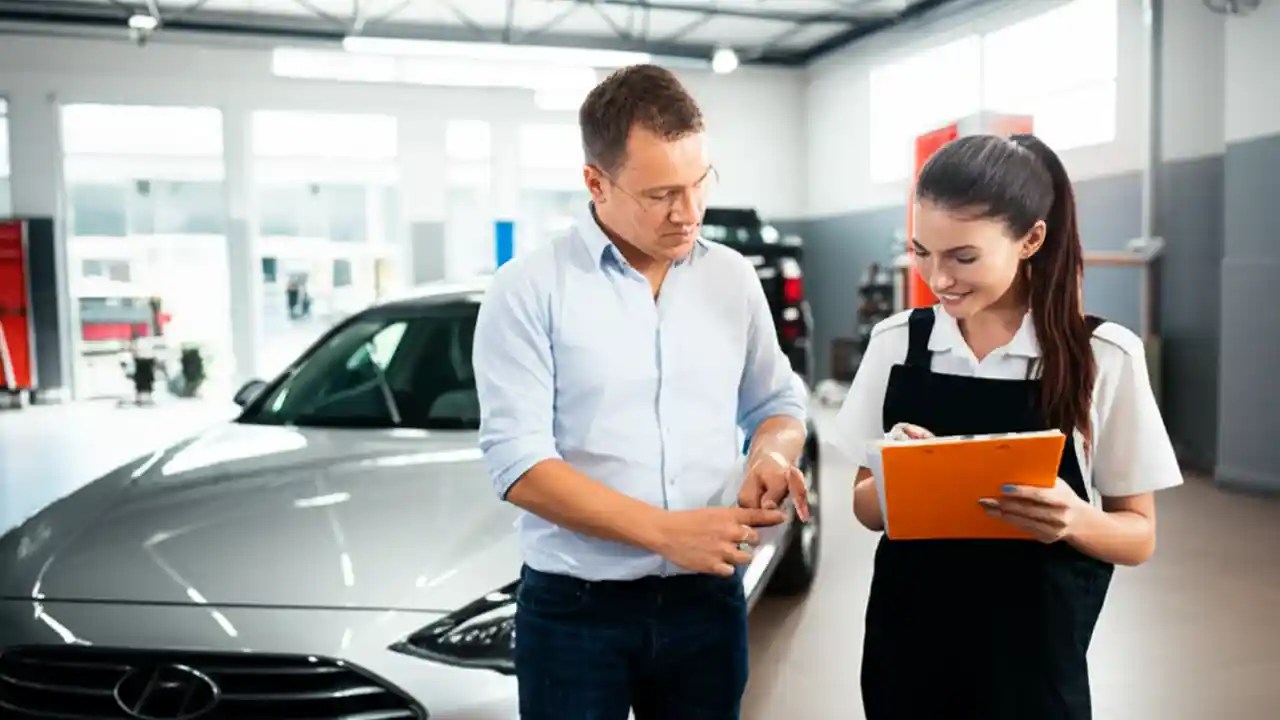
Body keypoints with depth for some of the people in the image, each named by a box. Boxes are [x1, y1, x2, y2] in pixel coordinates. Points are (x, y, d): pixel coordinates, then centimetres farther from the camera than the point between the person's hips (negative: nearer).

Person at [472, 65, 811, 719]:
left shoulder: (733, 278, 3)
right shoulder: (529, 289, -10)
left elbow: (779, 400, 13)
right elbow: (518, 461, -14)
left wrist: (772, 452, -10)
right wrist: (666, 531, -20)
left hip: (707, 601, 4)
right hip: (573, 609, -3)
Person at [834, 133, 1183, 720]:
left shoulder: (1104, 357, -10)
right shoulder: (896, 342, -3)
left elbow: (1139, 535, -3)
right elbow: (867, 508, 3)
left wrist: (1073, 520, -24)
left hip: (1032, 663, -2)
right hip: (905, 654, 2)